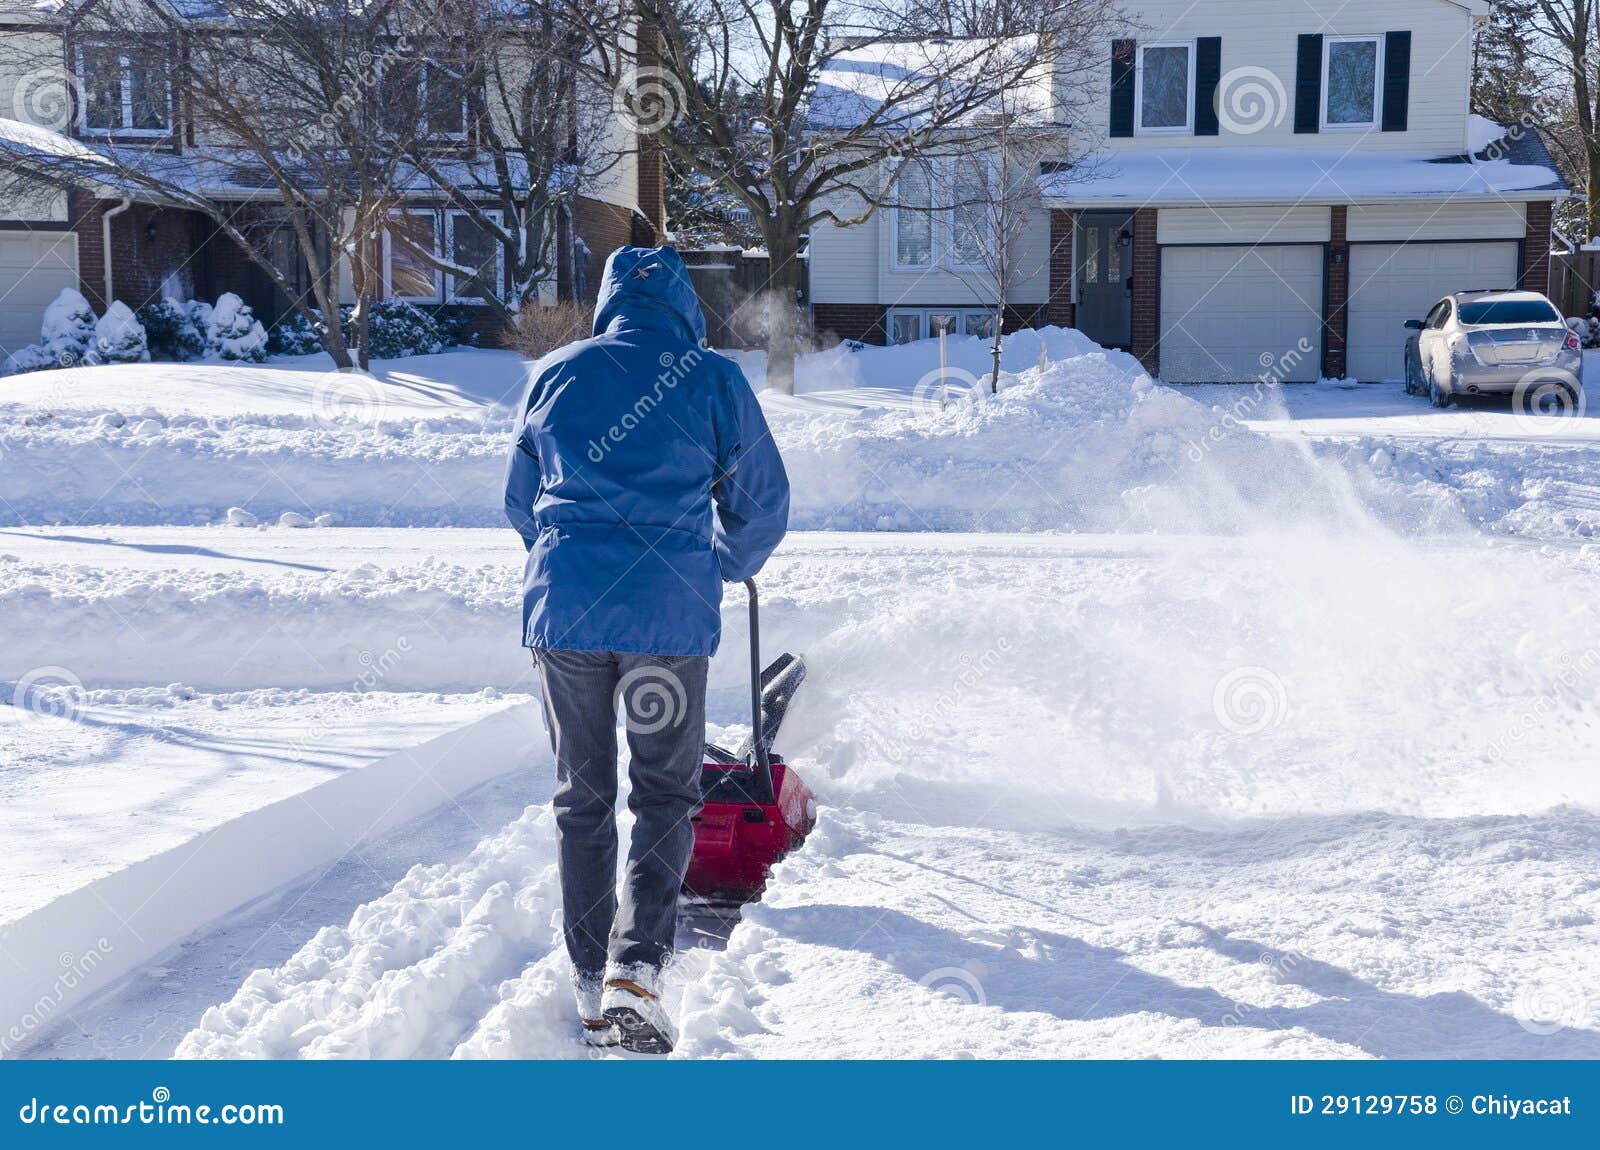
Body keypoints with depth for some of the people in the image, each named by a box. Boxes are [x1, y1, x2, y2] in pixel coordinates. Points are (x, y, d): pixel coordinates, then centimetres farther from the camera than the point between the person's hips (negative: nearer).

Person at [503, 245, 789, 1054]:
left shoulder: (554, 374, 9)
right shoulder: (713, 378, 2)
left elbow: (520, 502, 19)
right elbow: (763, 502, 9)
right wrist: (729, 562, 30)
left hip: (564, 608, 2)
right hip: (672, 613, -2)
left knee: (582, 797, 13)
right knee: (664, 796, 9)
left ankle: (591, 985, 18)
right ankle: (635, 968, -8)